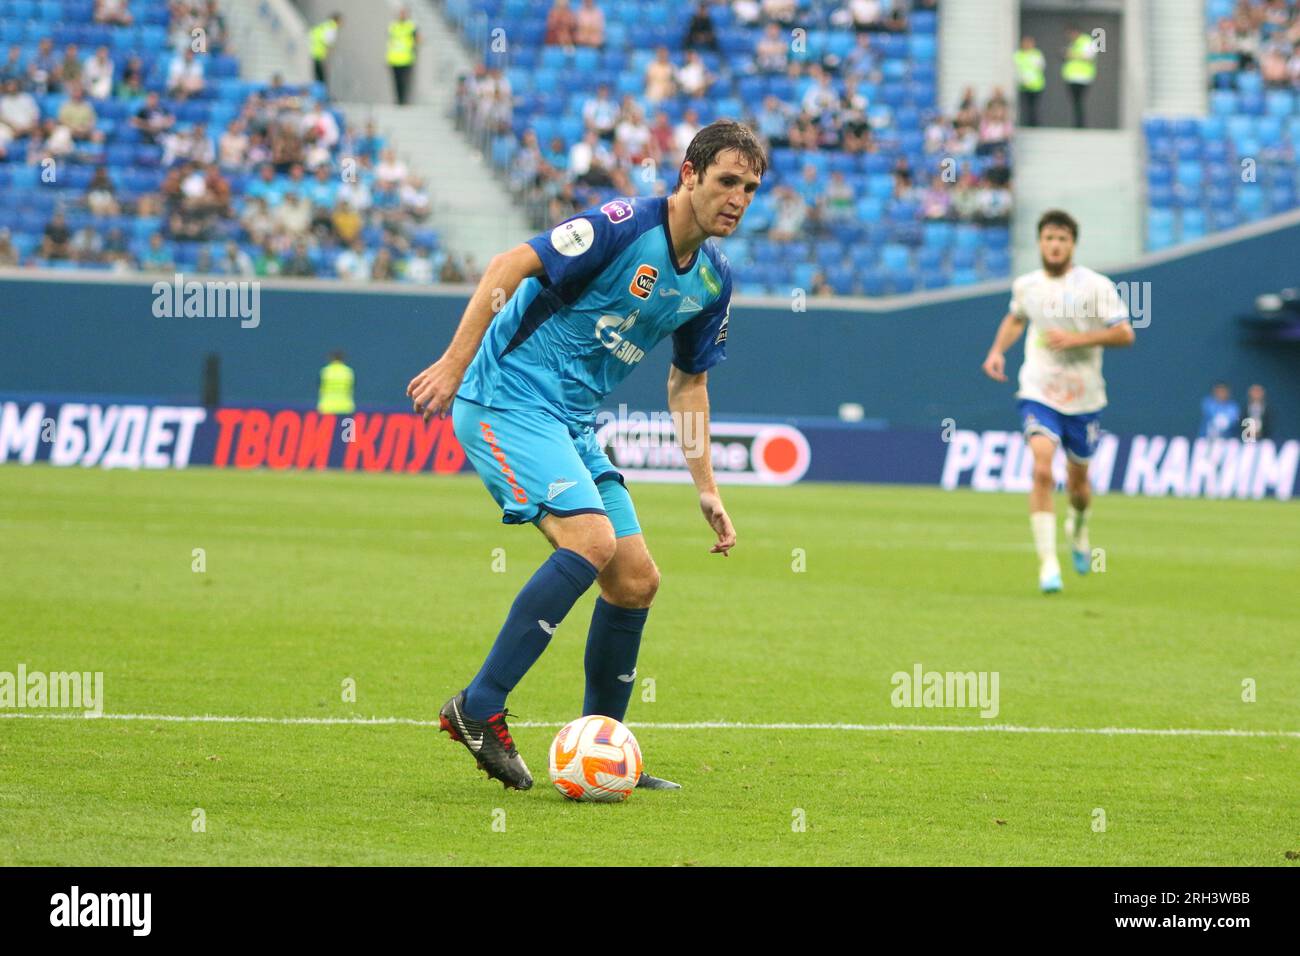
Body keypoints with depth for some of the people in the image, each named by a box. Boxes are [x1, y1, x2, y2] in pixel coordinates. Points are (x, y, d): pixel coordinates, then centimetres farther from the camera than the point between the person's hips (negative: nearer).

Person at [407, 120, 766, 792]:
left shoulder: (713, 280, 9)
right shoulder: (624, 226, -17)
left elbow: (687, 383, 21)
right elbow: (508, 267, -20)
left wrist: (707, 489, 16)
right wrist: (454, 363, -25)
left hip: (572, 424, 9)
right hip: (508, 400, -9)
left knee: (636, 580, 4)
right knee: (591, 541, -25)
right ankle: (478, 708, -19)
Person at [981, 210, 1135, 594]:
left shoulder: (1095, 286, -9)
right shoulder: (1025, 286, 3)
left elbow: (1125, 334, -11)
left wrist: (1076, 339, -21)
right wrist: (997, 351, 9)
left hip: (1084, 399, 0)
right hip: (1038, 393, 1)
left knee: (1077, 481, 12)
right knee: (1042, 471, -20)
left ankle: (1078, 529, 48)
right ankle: (1048, 563, -19)